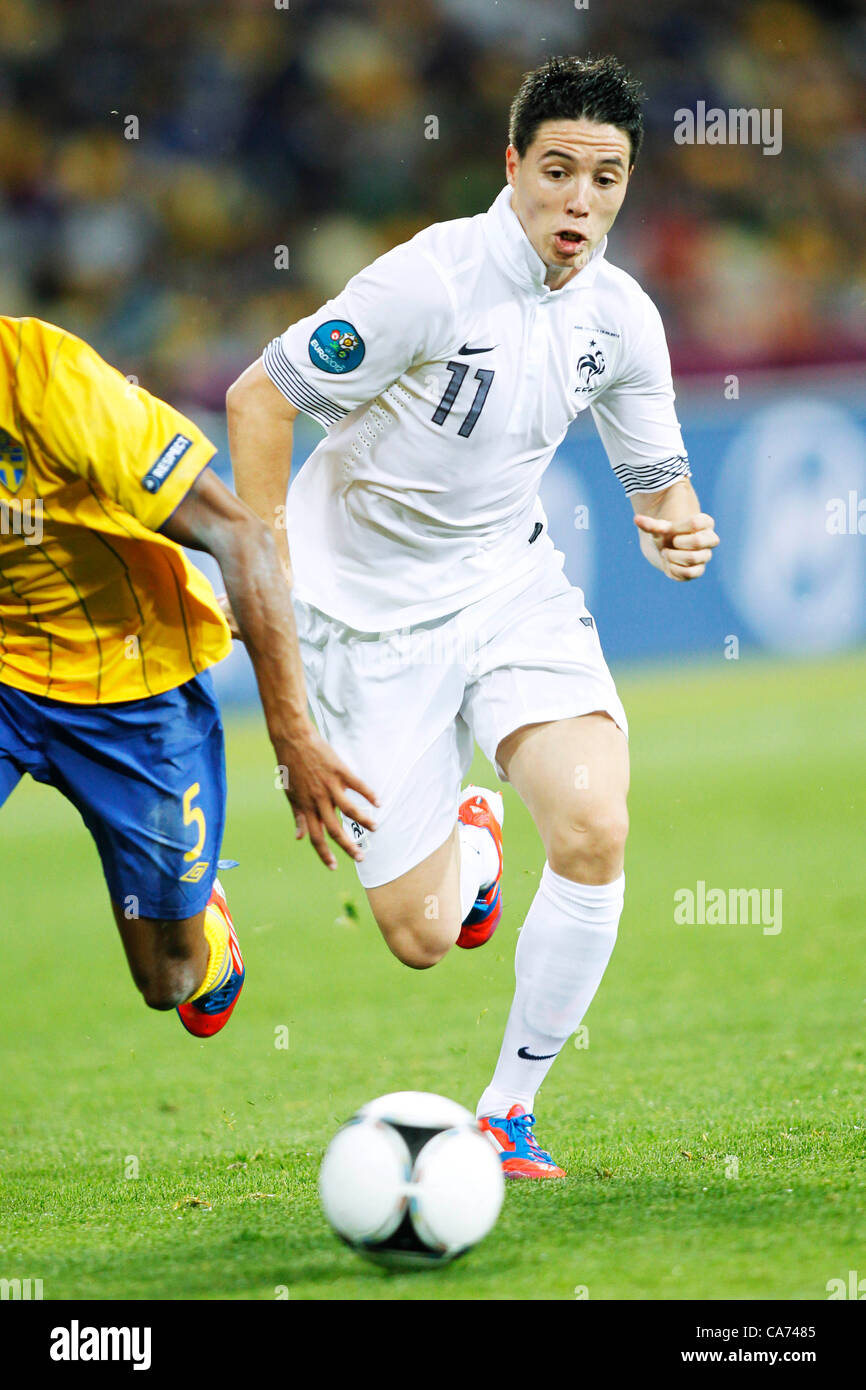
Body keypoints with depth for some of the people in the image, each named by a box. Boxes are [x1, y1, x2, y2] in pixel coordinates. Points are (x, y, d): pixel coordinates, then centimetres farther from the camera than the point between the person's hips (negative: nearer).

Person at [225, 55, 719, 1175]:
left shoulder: (621, 317, -4)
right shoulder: (431, 279, -21)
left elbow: (655, 474, 12)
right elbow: (258, 397, -15)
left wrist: (677, 528, -12)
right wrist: (269, 579, -18)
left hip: (510, 582, 4)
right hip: (369, 611, -4)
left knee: (594, 831, -23)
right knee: (423, 939, -3)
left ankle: (511, 1109, -4)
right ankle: (467, 837, 37)